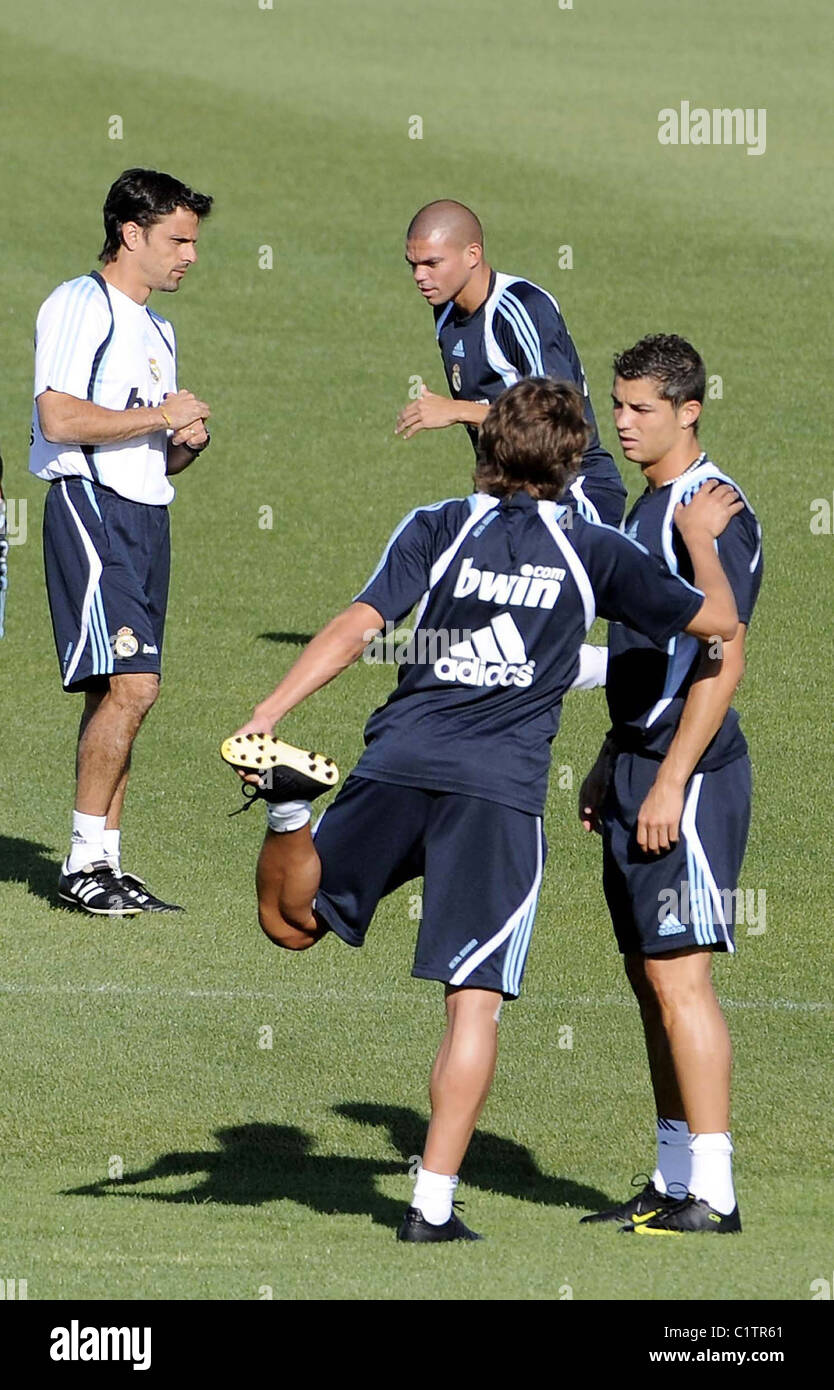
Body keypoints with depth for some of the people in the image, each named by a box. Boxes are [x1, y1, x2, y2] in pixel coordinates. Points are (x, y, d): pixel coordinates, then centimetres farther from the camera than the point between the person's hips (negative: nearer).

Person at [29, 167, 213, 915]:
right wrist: (163, 417, -11)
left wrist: (190, 441, 5)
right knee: (130, 684, -18)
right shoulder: (80, 306, -5)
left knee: (116, 693, 6)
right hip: (91, 508, -9)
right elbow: (60, 418, -18)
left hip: (145, 515, 9)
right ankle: (85, 861, -13)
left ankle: (104, 865, 7)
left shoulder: (155, 329, 23)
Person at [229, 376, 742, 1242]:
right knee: (474, 1001, 0)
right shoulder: (593, 553, 8)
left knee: (290, 922, 15)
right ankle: (433, 1203, -5)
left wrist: (267, 714, -8)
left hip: (396, 769, 1)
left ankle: (291, 808, -16)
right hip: (502, 790, -1)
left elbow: (358, 626, -4)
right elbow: (716, 620, 18)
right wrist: (699, 538, 35)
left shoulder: (438, 529, 8)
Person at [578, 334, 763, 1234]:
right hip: (640, 766, 10)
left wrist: (669, 783, -21)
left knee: (677, 973, -10)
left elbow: (723, 661, -19)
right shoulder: (649, 506, 16)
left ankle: (712, 1193, -8)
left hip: (688, 778, -10)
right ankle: (676, 1179, 17)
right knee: (649, 974, 11)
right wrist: (609, 765, 23)